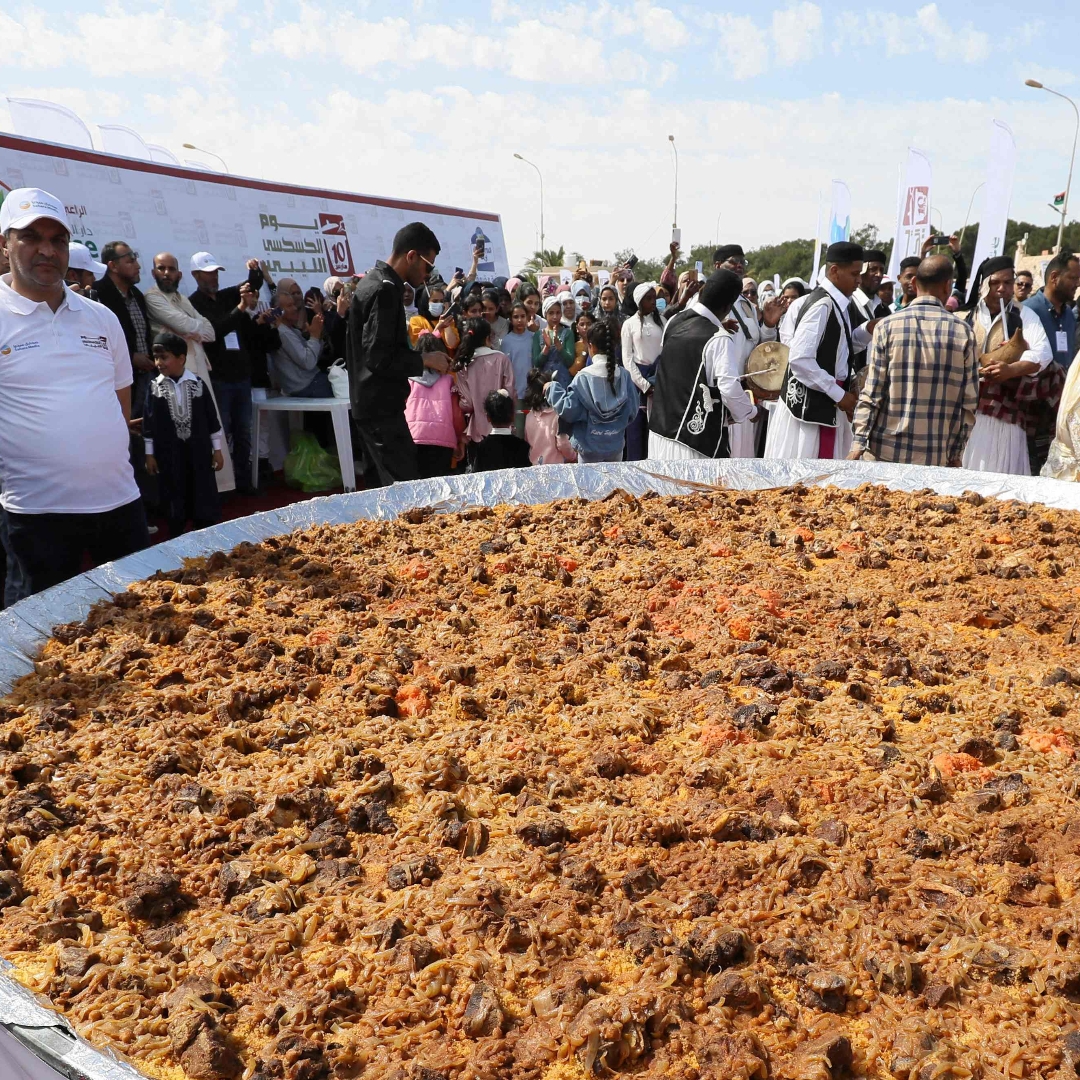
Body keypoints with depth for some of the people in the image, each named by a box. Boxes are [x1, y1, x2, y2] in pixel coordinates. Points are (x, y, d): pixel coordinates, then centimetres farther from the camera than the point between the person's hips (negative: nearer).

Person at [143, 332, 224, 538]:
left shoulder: (198, 384, -2)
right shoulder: (154, 387, -1)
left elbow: (211, 419, 2)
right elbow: (149, 423, 2)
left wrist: (217, 449, 3)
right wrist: (149, 454, 2)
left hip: (198, 451, 0)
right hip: (169, 453, 1)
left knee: (204, 498, 3)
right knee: (174, 499, 8)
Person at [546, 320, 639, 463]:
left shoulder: (584, 377, -14)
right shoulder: (624, 375, -5)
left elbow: (568, 410, -13)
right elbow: (632, 411, 1)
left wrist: (552, 388, 0)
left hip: (589, 446, -3)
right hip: (616, 445, 3)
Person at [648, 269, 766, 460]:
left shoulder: (674, 321, 5)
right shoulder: (720, 338, -18)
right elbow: (729, 388, -22)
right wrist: (749, 411, -4)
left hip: (661, 427, 8)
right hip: (695, 435, -7)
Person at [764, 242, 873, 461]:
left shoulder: (836, 303, 10)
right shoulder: (822, 305, -18)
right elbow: (800, 359, -26)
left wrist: (867, 330, 4)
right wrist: (839, 394, -20)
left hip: (826, 402, 9)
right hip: (810, 404, -9)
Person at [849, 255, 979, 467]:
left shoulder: (888, 327, -3)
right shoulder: (963, 332, 0)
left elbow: (871, 394, -7)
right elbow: (969, 402, 2)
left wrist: (858, 444, -3)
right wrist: (956, 452, 10)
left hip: (885, 451, 0)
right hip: (936, 456, 1)